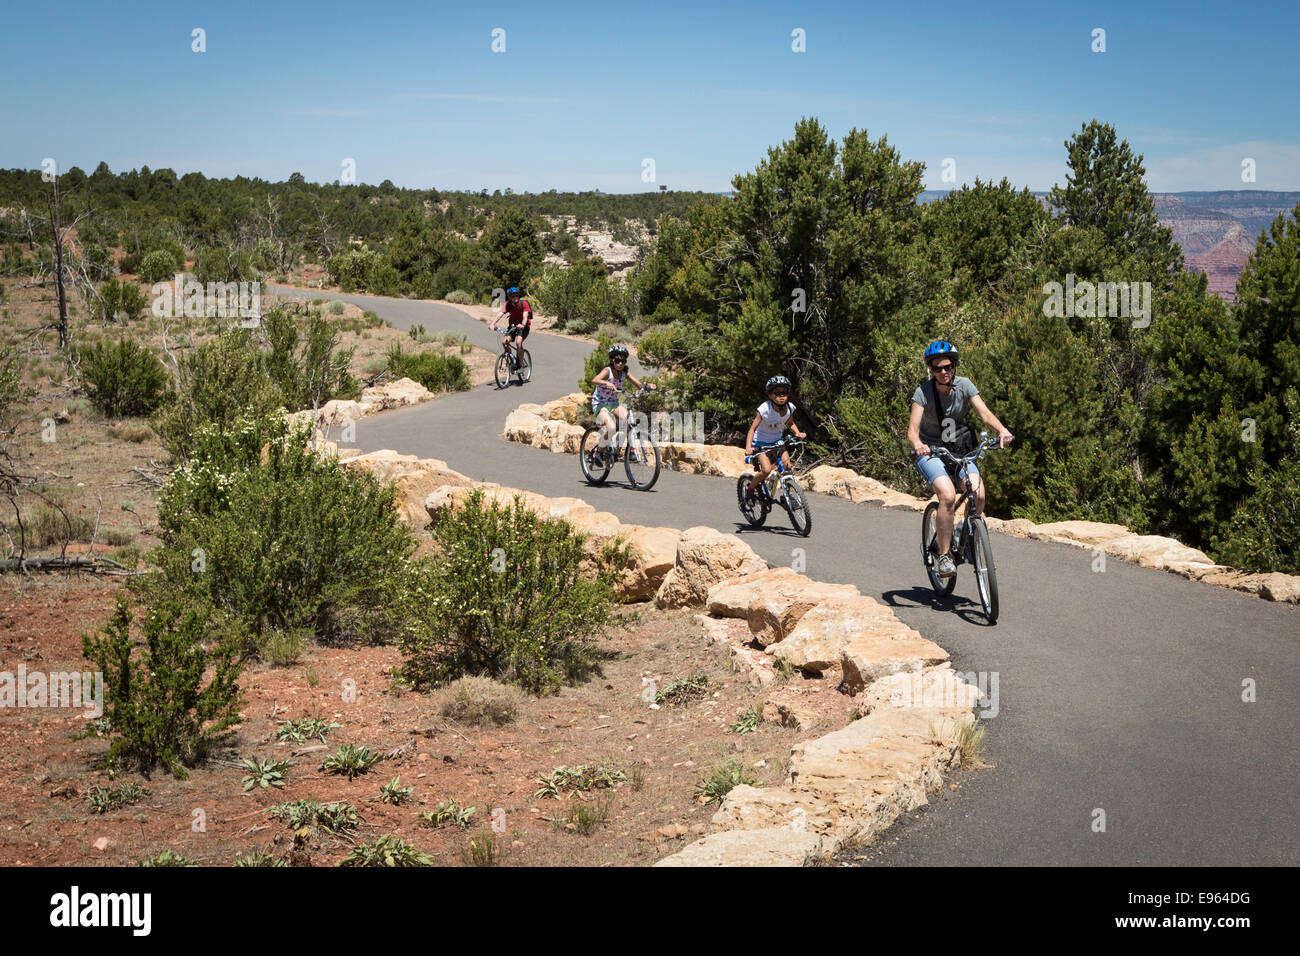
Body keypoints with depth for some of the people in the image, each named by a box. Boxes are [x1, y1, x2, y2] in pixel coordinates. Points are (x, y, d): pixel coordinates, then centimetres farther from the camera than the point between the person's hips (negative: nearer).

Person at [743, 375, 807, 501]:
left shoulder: (789, 407, -14)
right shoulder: (765, 408, -28)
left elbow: (790, 423, 8)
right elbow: (752, 428, -25)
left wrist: (798, 433, -11)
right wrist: (748, 447, -37)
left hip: (777, 440, 4)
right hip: (761, 441, -4)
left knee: (787, 465, -15)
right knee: (766, 470, -21)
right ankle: (750, 488, 6)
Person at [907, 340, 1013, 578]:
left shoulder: (964, 386, -8)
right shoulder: (923, 393, -16)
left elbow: (984, 413, -18)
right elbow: (913, 430, -25)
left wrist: (1002, 430, -38)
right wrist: (917, 444, -49)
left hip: (959, 449, 3)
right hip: (930, 452, -3)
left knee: (978, 494, -22)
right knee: (948, 495, -29)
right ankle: (944, 556, -18)